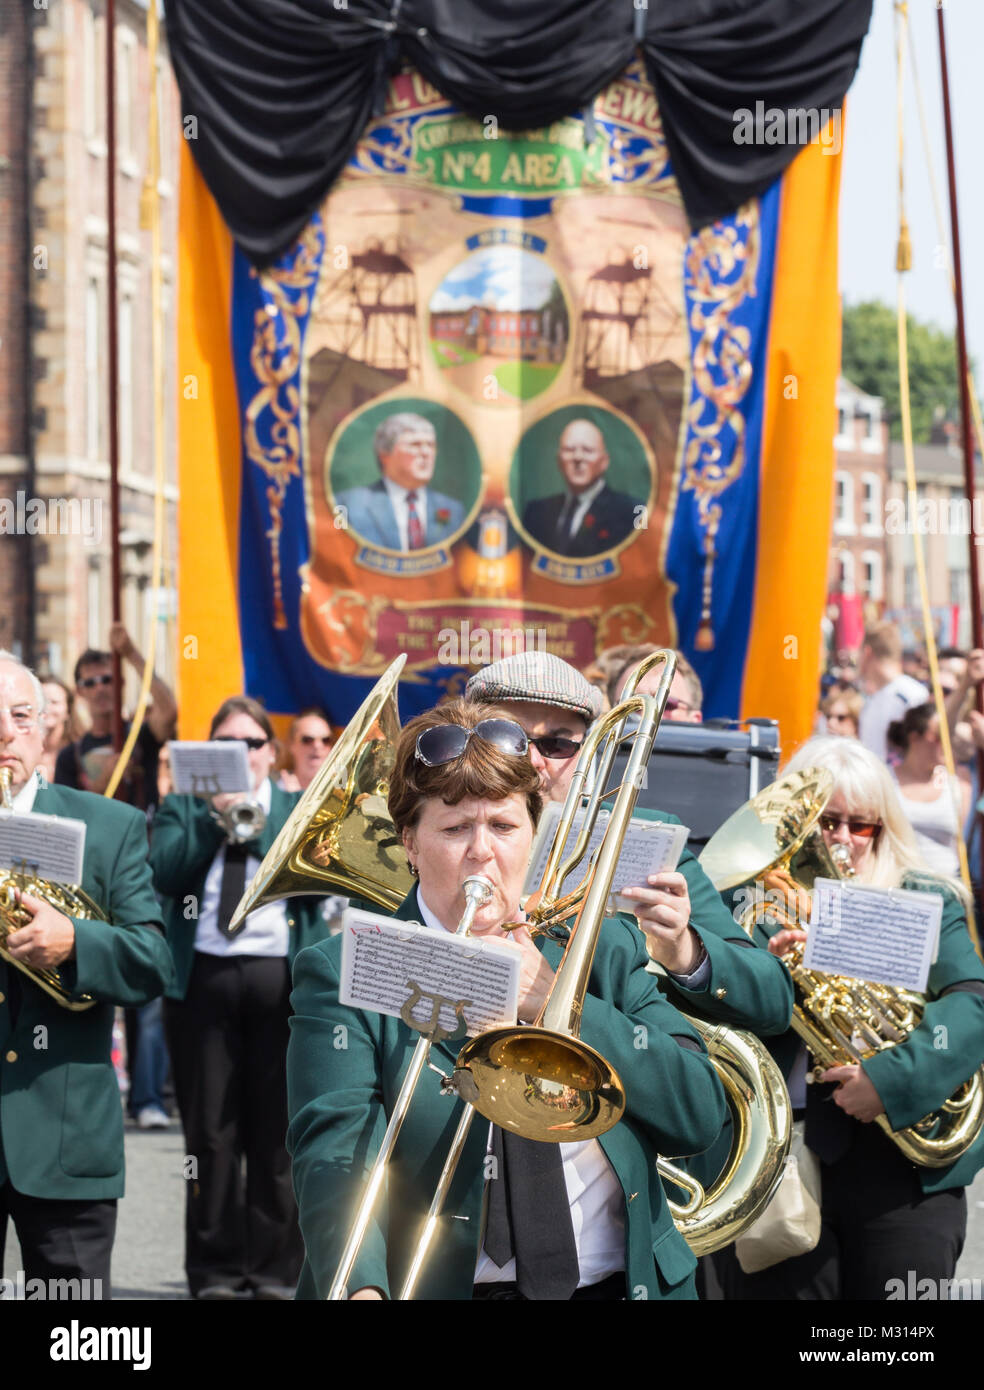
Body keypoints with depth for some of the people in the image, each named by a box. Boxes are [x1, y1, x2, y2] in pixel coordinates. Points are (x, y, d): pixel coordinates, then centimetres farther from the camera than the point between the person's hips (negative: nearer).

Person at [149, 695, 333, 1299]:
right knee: (210, 1131, 1)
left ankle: (276, 1270, 6)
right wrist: (215, 818, -8)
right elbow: (165, 871, -3)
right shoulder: (184, 809, 14)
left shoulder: (300, 809, 13)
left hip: (281, 977, 0)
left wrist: (258, 826, -8)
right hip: (202, 976, 0)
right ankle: (215, 1268, 7)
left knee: (277, 1130, 0)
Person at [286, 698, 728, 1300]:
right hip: (437, 1285, -1)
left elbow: (701, 1116, 1)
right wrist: (360, 1287, -33)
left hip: (621, 1284, 1)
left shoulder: (609, 951, 12)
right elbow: (334, 1157, -14)